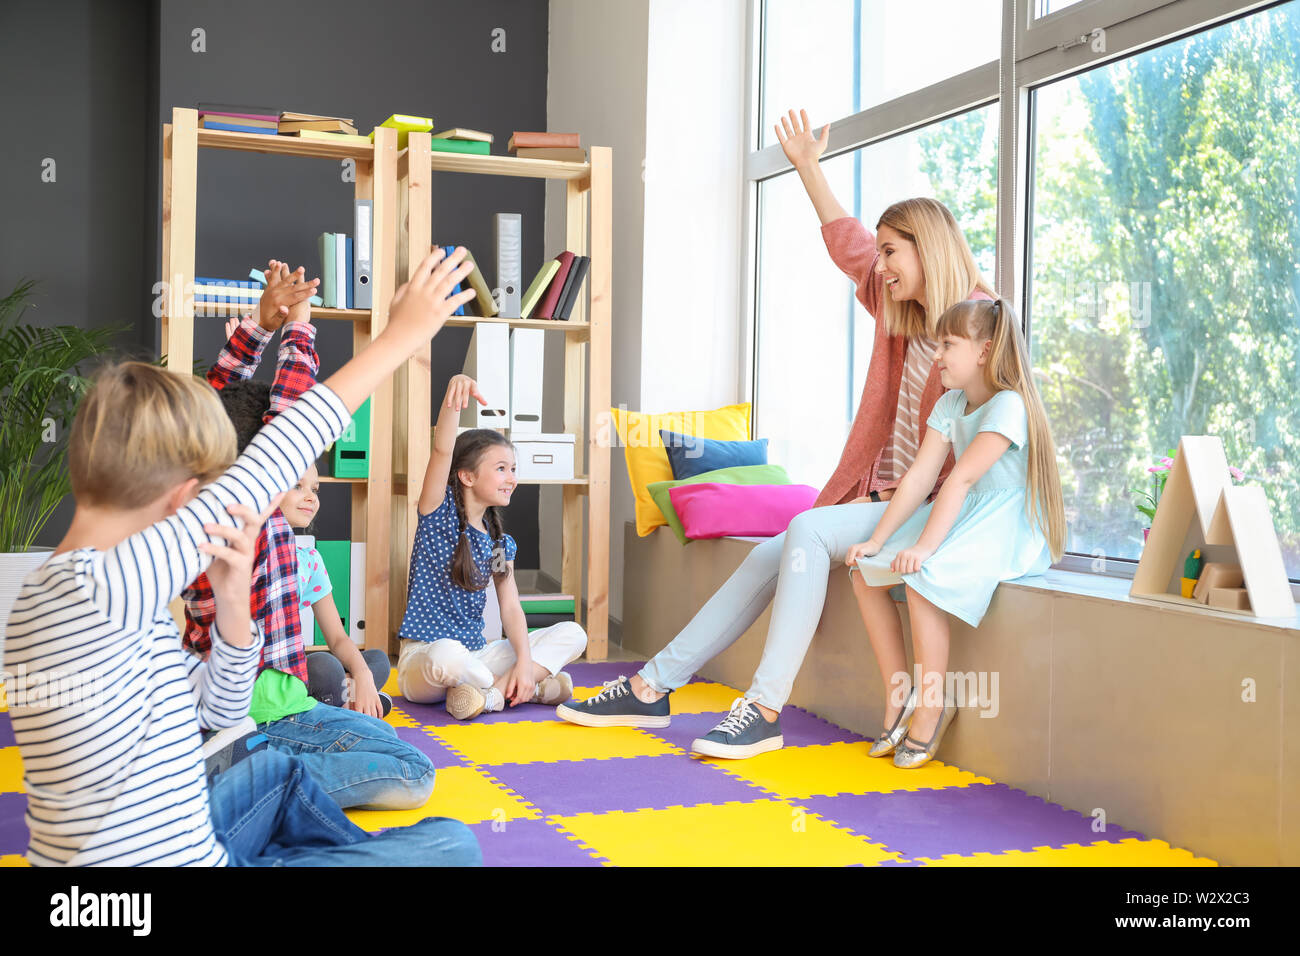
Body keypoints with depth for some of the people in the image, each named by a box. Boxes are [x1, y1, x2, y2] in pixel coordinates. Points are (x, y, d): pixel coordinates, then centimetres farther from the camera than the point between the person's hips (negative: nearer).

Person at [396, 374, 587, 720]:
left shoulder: (501, 544, 10)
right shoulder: (438, 514, -5)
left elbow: (510, 607, 2)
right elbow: (442, 451, -22)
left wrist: (524, 661, -15)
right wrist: (454, 394, -38)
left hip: (476, 653, 6)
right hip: (422, 659, -6)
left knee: (573, 634, -5)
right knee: (448, 655, -43)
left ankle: (493, 692, -21)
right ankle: (531, 688, -17)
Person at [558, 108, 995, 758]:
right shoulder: (902, 314, 15)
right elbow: (847, 244, 25)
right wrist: (807, 166, 26)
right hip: (884, 498, 8)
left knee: (807, 530, -29)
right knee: (769, 556, -6)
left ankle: (764, 709, -29)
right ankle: (652, 687, -5)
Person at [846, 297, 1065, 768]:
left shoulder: (1008, 405, -18)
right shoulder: (950, 405, 7)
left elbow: (960, 480, -27)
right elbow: (918, 478, 0)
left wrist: (924, 546, -34)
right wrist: (876, 541, -8)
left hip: (1011, 531, -9)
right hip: (963, 519, 9)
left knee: (922, 577, -32)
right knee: (864, 573, -2)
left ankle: (934, 702, -14)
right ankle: (901, 692, 5)